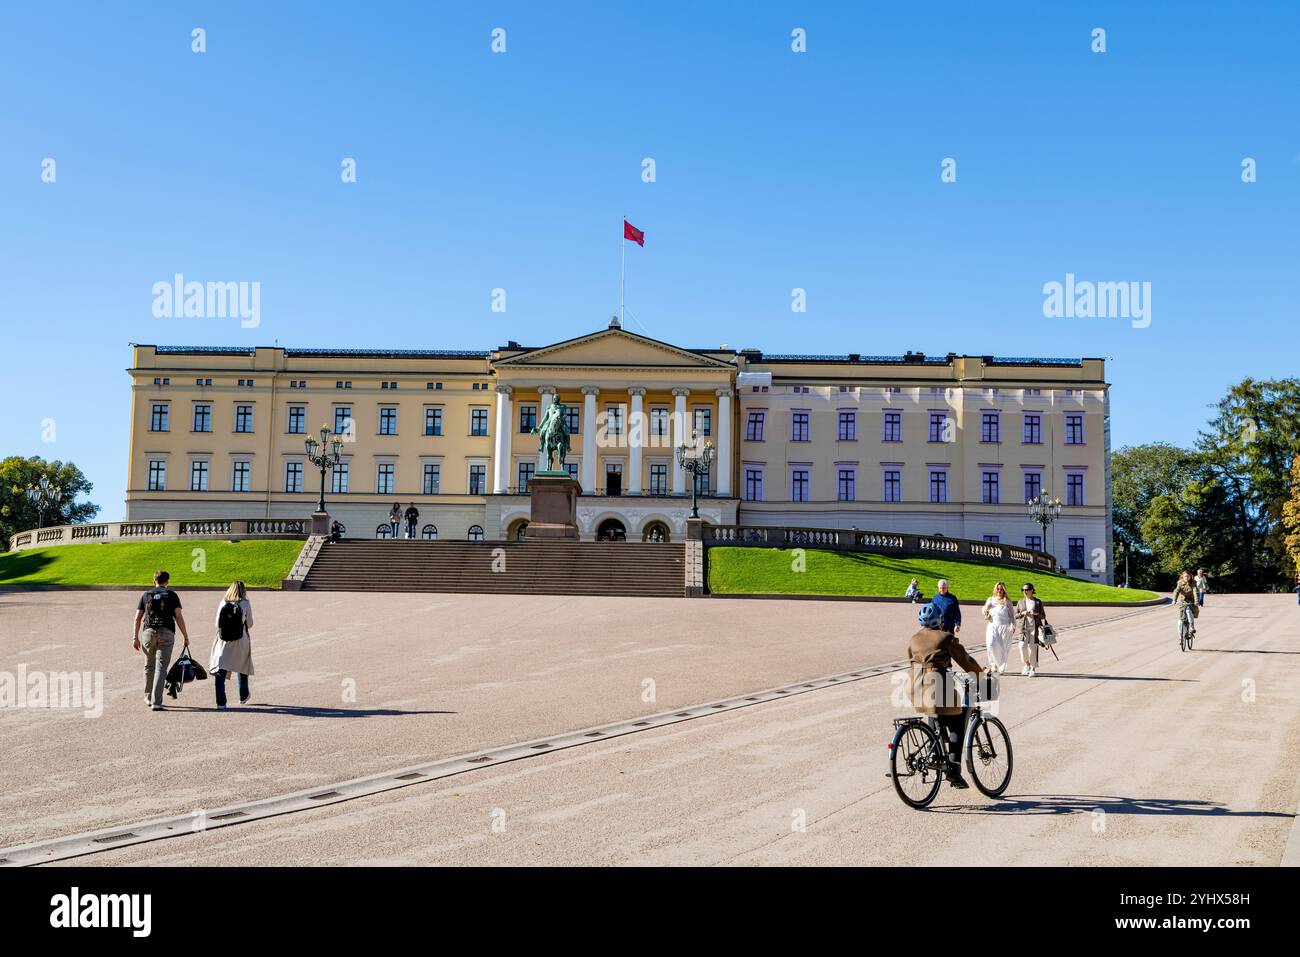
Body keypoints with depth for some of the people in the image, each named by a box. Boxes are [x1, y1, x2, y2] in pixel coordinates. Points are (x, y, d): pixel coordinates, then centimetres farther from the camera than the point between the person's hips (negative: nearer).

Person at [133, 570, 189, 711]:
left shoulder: (146, 595, 12)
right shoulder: (171, 595, 4)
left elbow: (138, 618, 8)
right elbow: (178, 617, -3)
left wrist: (135, 637, 11)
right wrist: (185, 636, 1)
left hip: (149, 632, 2)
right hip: (166, 633, -2)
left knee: (149, 666, 19)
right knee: (161, 668, -4)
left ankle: (149, 698, 30)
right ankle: (156, 703, -12)